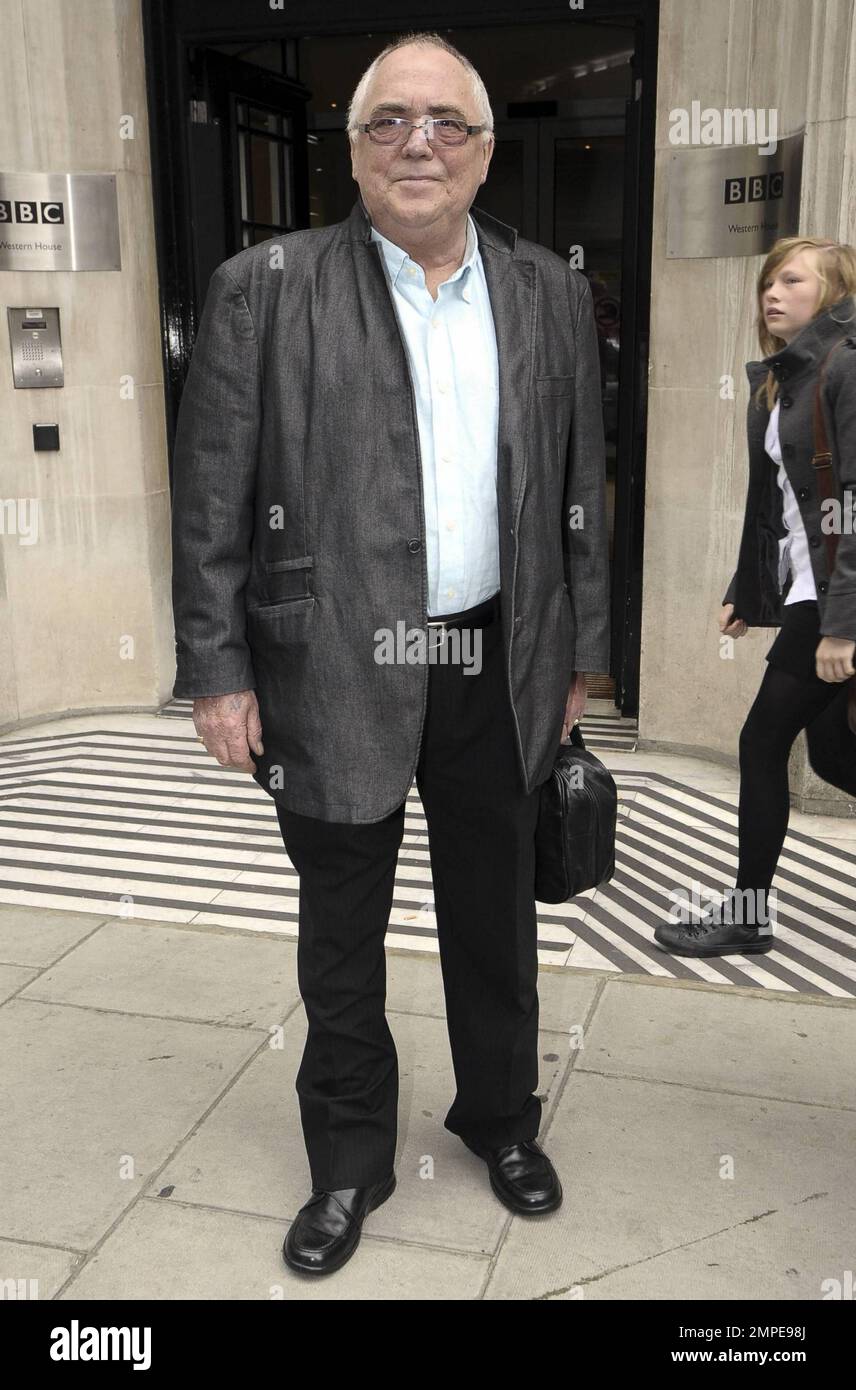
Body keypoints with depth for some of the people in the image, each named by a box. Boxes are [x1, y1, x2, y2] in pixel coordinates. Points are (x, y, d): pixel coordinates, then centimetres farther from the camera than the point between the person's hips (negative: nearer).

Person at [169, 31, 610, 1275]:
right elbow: (211, 499, -6)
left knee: (497, 919, 18)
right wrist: (217, 670, -8)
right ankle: (349, 1164, 34)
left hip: (498, 668, 3)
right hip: (333, 671, -2)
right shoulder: (266, 291, -5)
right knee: (340, 939, 13)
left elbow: (582, 488, 9)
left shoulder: (552, 295, 5)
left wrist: (578, 651, 9)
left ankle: (501, 1117, 42)